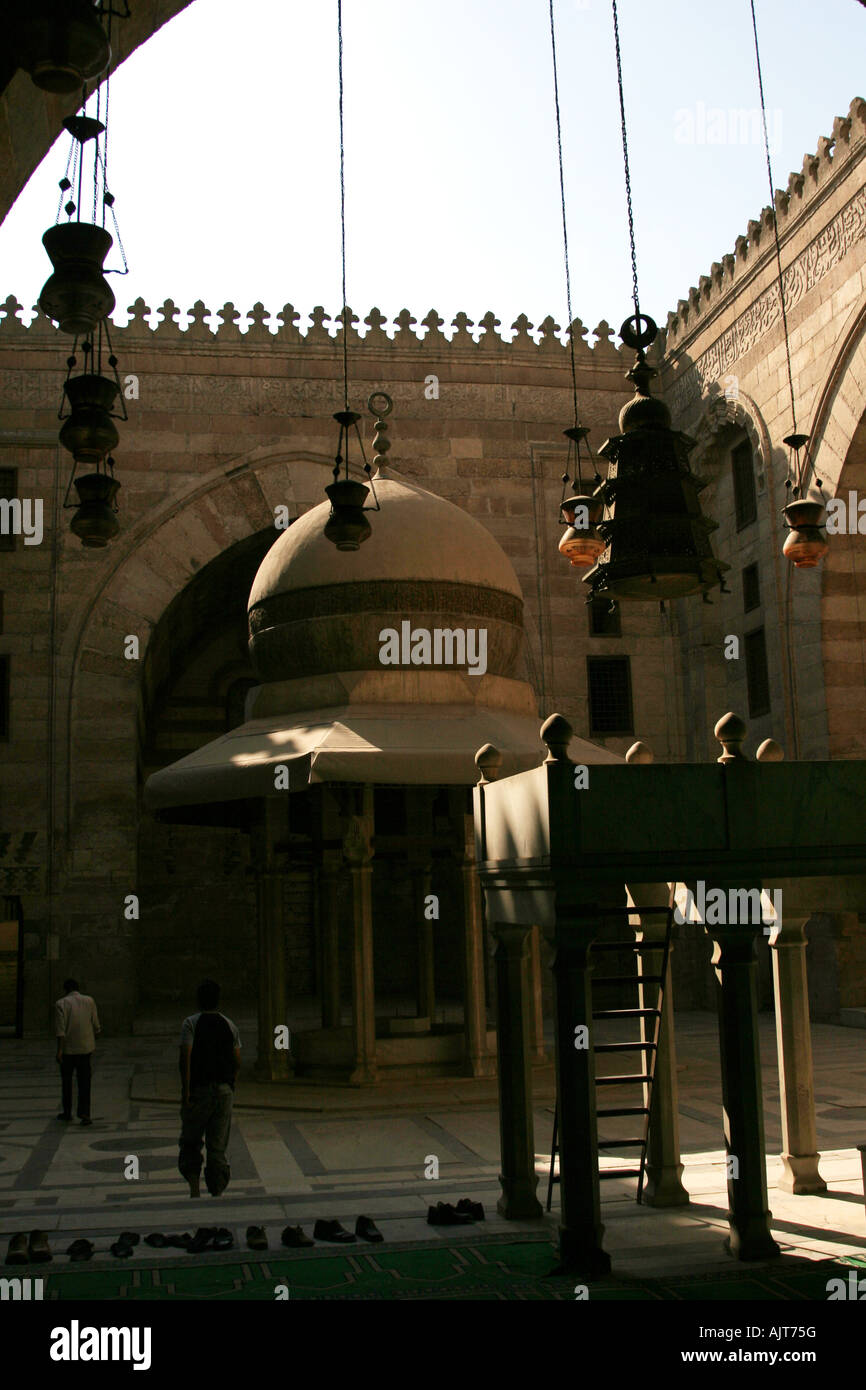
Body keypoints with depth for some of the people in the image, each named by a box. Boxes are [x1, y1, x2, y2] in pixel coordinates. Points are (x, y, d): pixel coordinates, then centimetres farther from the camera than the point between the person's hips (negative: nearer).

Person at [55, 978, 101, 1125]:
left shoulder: (61, 1004, -6)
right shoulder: (89, 1001, 2)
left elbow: (60, 1029, -14)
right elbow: (95, 1025, 5)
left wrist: (59, 1050, -14)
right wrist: (93, 1043, 17)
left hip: (68, 1048, -2)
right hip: (85, 1047, 2)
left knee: (66, 1080, 14)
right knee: (84, 1082, 3)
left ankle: (67, 1112, 23)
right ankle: (84, 1113, -8)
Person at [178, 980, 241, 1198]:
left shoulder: (191, 1023, -5)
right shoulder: (229, 1025, 8)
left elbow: (185, 1058, -14)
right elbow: (237, 1062, 8)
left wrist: (185, 1090, -14)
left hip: (198, 1089, -3)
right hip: (224, 1090, 3)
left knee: (190, 1141, 10)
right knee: (218, 1146, 7)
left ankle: (194, 1186, -3)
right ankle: (216, 1191, 4)